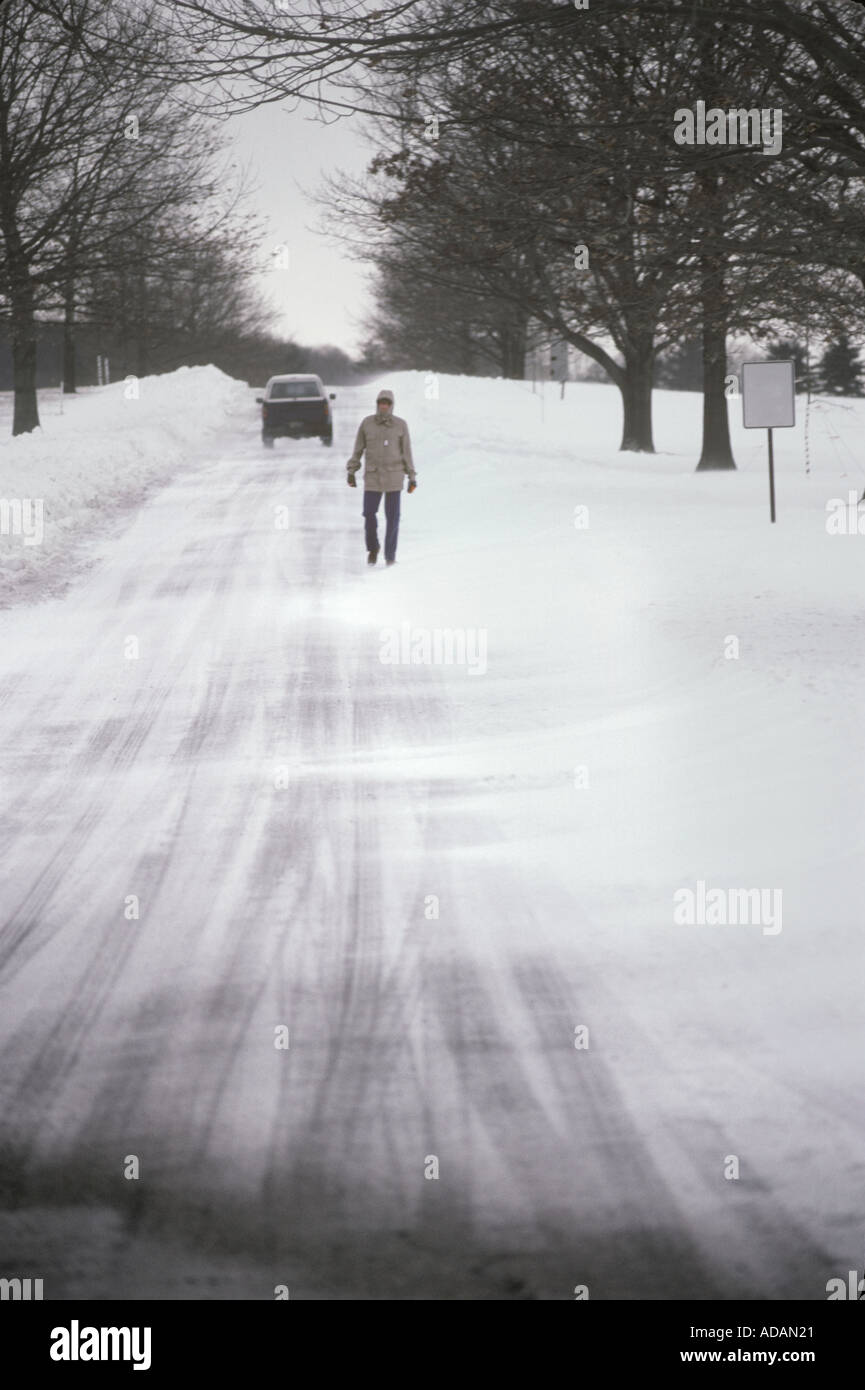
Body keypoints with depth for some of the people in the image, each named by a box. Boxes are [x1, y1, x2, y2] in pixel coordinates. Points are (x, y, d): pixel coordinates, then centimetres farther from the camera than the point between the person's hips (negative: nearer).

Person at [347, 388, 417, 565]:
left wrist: (412, 478, -1)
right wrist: (351, 472, 3)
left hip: (394, 475, -1)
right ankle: (373, 547, 22)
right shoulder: (366, 423, -2)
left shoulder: (401, 425, -4)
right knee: (369, 514, -4)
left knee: (392, 516, -1)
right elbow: (358, 449, 5)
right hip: (373, 476, 1)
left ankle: (390, 555, 12)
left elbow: (407, 452, 0)